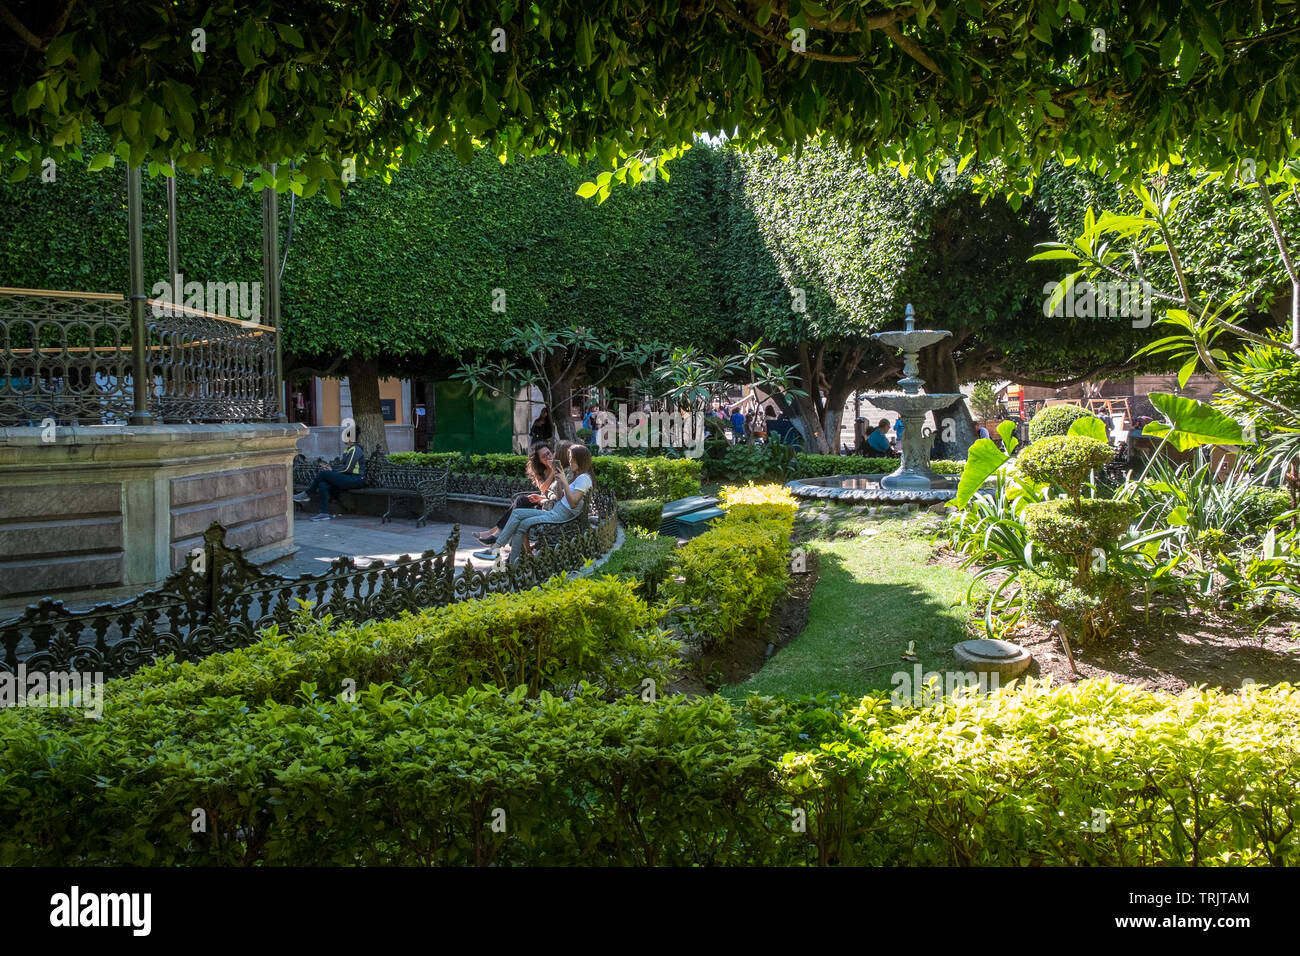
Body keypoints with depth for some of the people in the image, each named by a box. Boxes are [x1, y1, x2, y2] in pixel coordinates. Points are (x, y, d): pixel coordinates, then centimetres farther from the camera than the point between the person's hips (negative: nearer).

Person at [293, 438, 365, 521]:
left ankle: (306, 495, -1)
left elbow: (348, 468, -17)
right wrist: (330, 467, 6)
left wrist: (333, 470, -8)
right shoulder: (347, 450, 20)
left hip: (355, 479, -9)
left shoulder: (355, 450, -11)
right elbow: (341, 465, 23)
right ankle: (324, 514, -14)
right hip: (347, 478, 9)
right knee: (323, 485, -13)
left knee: (323, 473, -17)